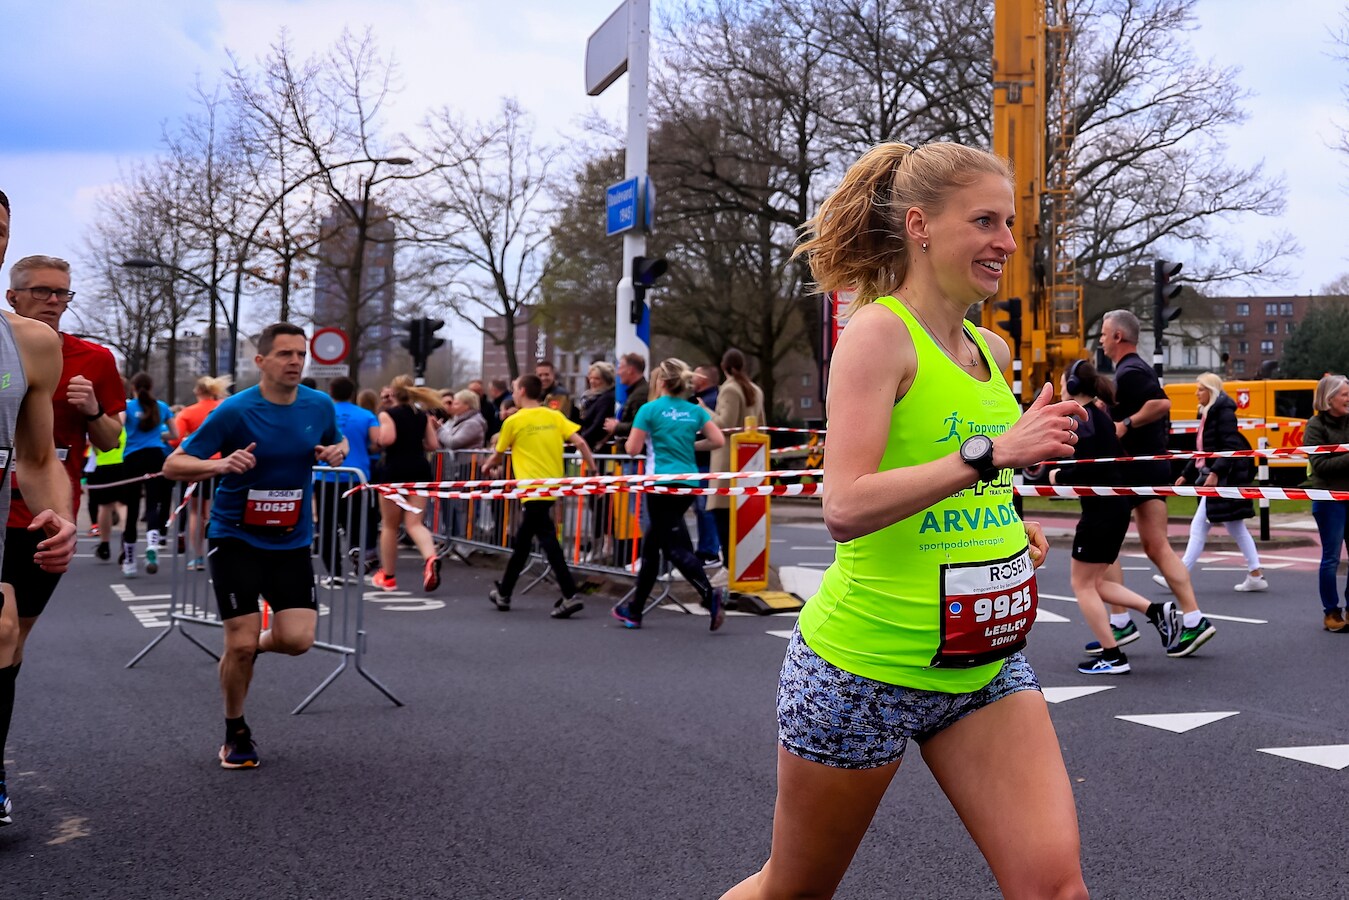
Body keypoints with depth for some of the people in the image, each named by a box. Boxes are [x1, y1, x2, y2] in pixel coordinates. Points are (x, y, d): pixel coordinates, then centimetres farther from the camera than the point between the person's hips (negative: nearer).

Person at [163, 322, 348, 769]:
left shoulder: (320, 406, -2)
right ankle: (235, 733, 21)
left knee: (297, 639, -9)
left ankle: (252, 645, 28)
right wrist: (221, 464, -32)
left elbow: (337, 443, 20)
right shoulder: (234, 411, -14)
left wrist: (337, 451, -5)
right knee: (240, 643, -5)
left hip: (291, 542, 4)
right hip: (235, 537, -3)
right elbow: (172, 465, -13)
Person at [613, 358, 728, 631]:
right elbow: (718, 439, 1)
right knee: (651, 544, 16)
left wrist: (634, 435, 16)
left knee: (675, 547, -7)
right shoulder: (695, 410, 8)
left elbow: (633, 448, -6)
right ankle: (635, 610, 23)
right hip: (688, 485, 6)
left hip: (663, 484, -6)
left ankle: (710, 594, -28)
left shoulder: (650, 409, -5)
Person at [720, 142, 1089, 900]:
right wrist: (990, 453, -31)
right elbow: (845, 507, -25)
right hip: (864, 663, -6)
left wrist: (1013, 528, 9)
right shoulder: (879, 330, -13)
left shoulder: (993, 352, 9)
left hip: (984, 661, 6)